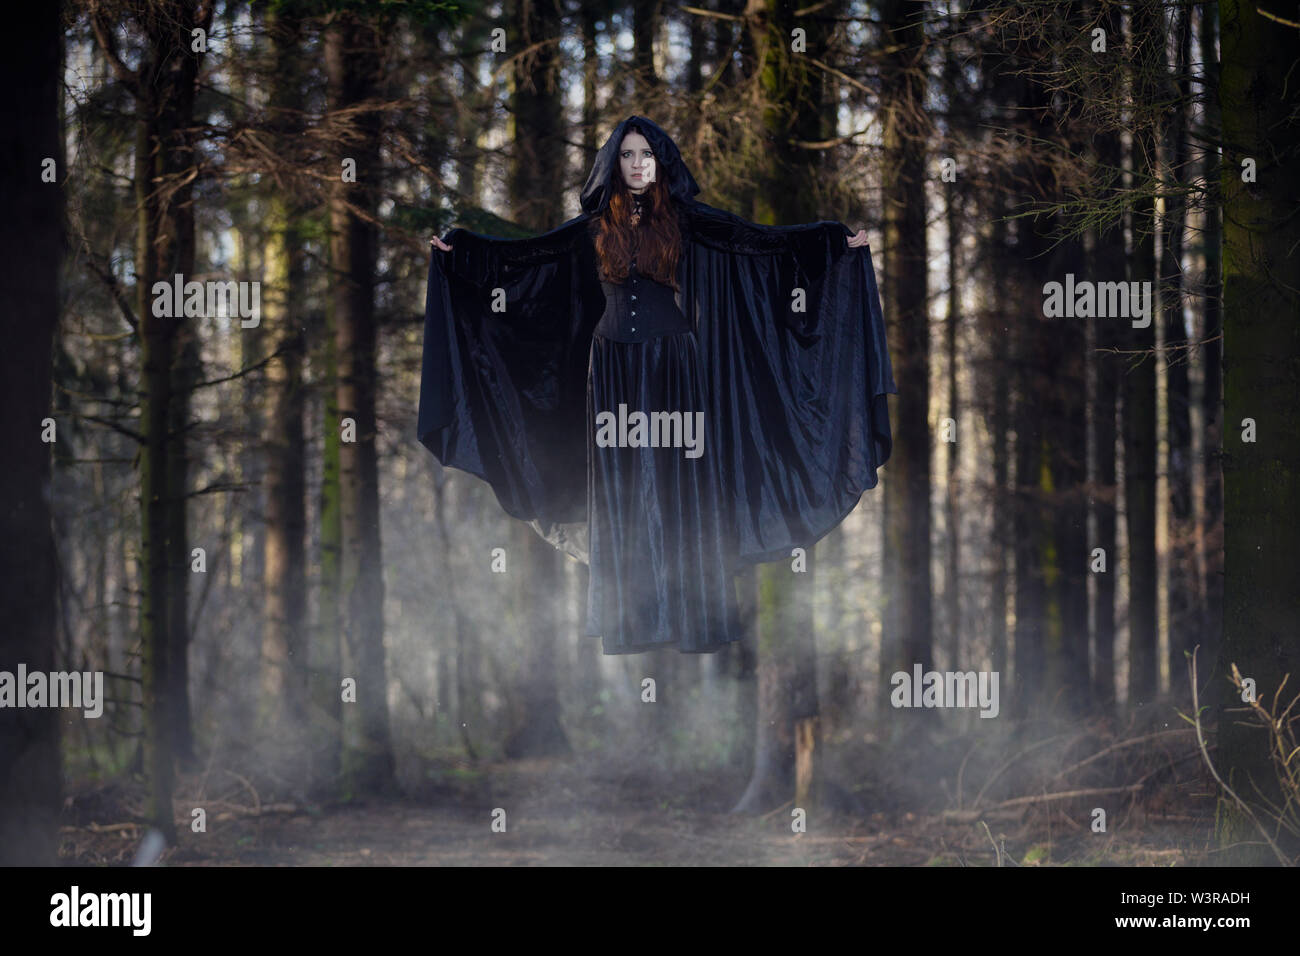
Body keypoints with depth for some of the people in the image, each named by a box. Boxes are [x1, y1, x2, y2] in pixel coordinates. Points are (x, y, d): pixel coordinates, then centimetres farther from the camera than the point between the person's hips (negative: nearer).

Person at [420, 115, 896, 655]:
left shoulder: (686, 220, 0)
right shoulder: (597, 226, 7)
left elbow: (755, 238, -6)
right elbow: (529, 252, 13)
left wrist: (836, 241, -15)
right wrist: (459, 246, 12)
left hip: (674, 366, -2)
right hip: (615, 368, 2)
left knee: (680, 487, -2)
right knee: (623, 496, 4)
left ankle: (692, 616, 3)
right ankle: (631, 620, 9)